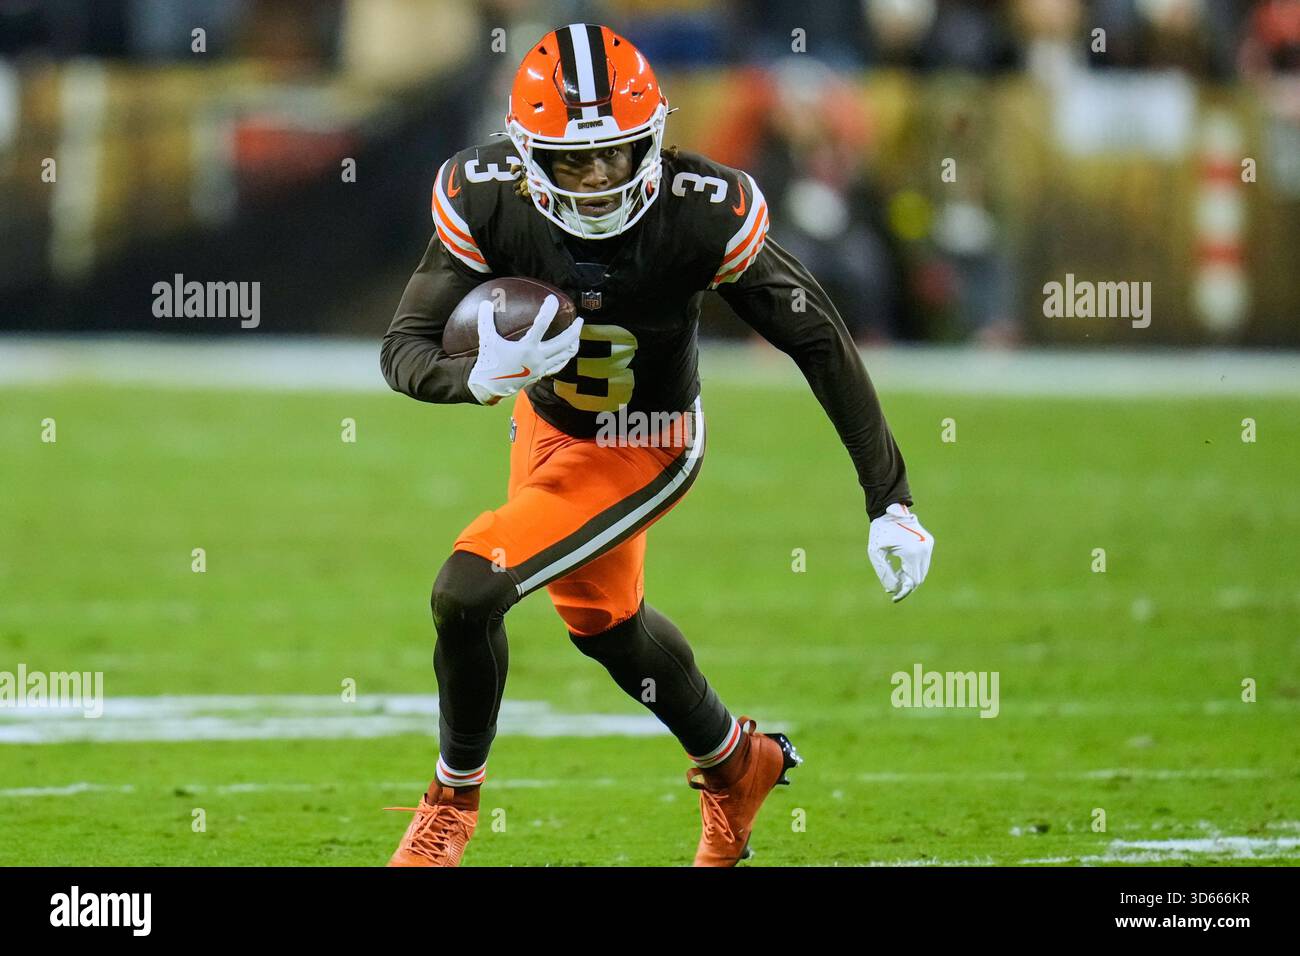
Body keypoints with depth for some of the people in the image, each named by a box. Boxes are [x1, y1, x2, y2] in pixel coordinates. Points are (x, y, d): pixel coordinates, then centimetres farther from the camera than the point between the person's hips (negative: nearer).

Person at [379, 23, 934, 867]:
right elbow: (404, 352, -23)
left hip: (643, 449, -5)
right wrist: (479, 377, -47)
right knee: (601, 618, 26)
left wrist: (890, 502, -19)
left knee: (468, 593, -19)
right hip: (547, 422, 5)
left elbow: (820, 342, -20)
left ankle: (454, 800, 7)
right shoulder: (489, 202, -26)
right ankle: (735, 764, 55)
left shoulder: (702, 214, -32)